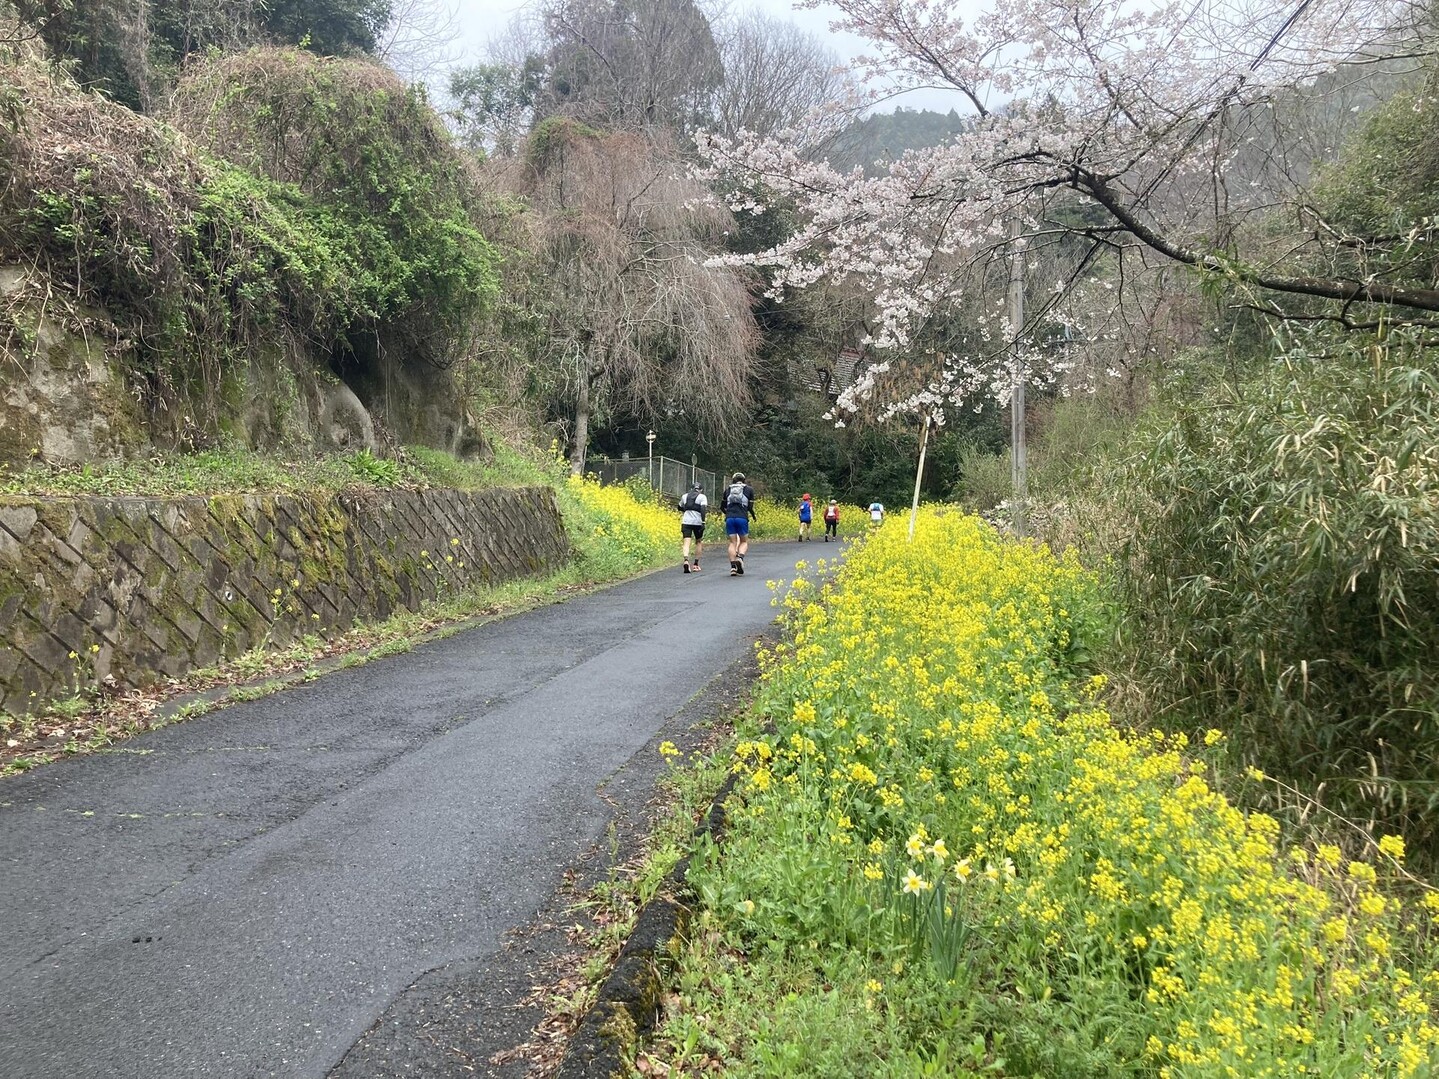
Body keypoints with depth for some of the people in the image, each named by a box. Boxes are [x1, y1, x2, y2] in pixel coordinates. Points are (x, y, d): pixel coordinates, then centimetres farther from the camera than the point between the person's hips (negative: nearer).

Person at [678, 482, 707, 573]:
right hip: (697, 522, -2)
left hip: (686, 522, 2)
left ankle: (686, 560, -33)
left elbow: (680, 508, 33)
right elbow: (703, 509, -11)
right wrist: (703, 522, -16)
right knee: (698, 542, 18)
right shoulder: (702, 497, 5)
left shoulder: (684, 496, 17)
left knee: (686, 542, -6)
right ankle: (696, 564, 15)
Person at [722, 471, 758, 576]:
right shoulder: (749, 489, 12)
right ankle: (740, 558, -16)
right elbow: (750, 507, 5)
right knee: (744, 542, 12)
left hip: (729, 518, 2)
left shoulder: (727, 490, 17)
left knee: (733, 542, 7)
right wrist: (754, 516, 24)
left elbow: (723, 507, 19)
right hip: (742, 518, -2)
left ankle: (733, 566, -5)